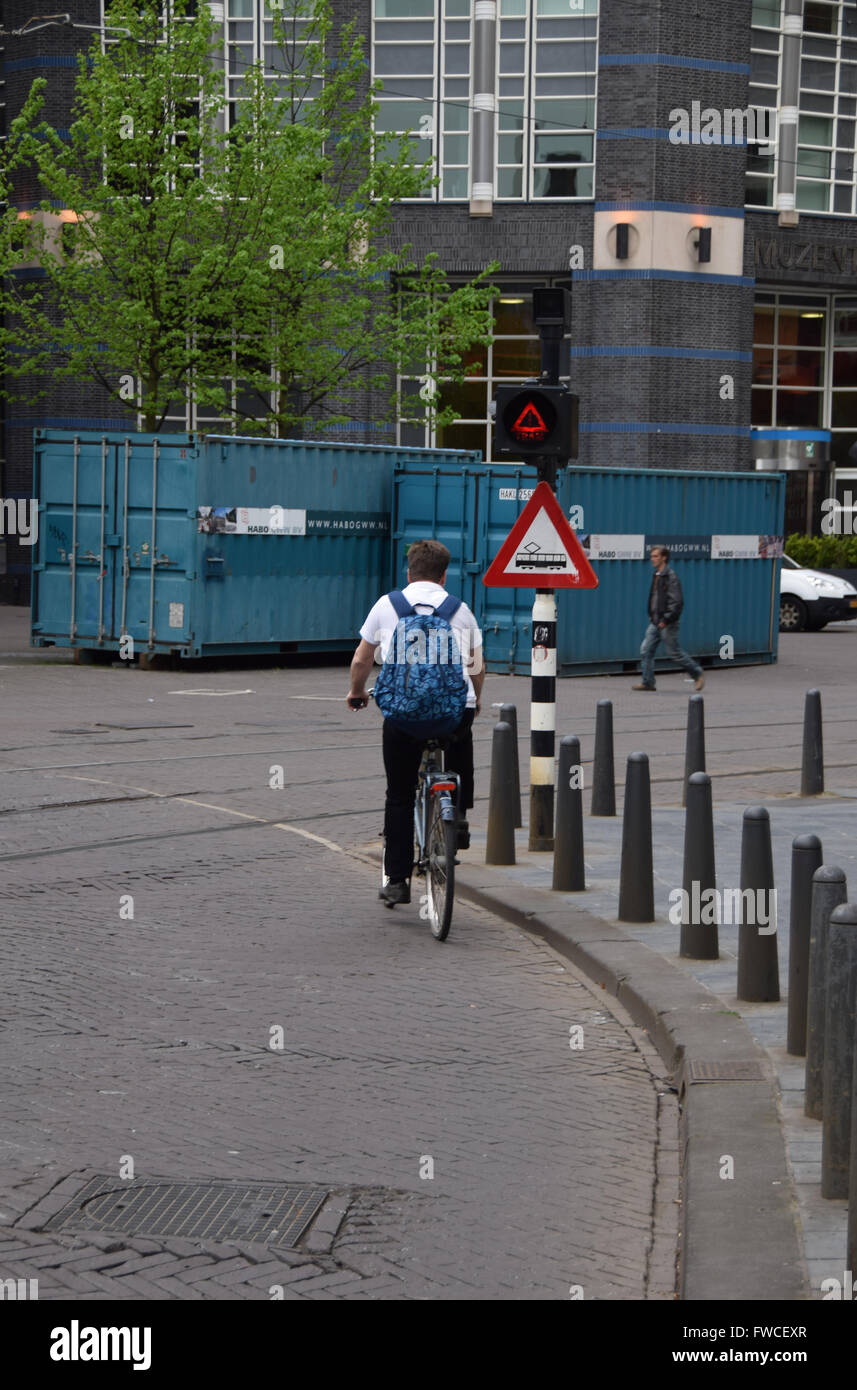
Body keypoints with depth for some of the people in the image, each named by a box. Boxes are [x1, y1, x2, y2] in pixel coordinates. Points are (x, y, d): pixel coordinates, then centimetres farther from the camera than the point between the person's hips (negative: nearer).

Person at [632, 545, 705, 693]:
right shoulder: (656, 575, 12)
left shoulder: (670, 576, -15)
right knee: (646, 650, 1)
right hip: (656, 622, 9)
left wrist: (666, 619, -22)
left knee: (674, 653, -1)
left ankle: (698, 674, 15)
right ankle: (647, 682, 3)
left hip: (667, 624, -9)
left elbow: (677, 602, -20)